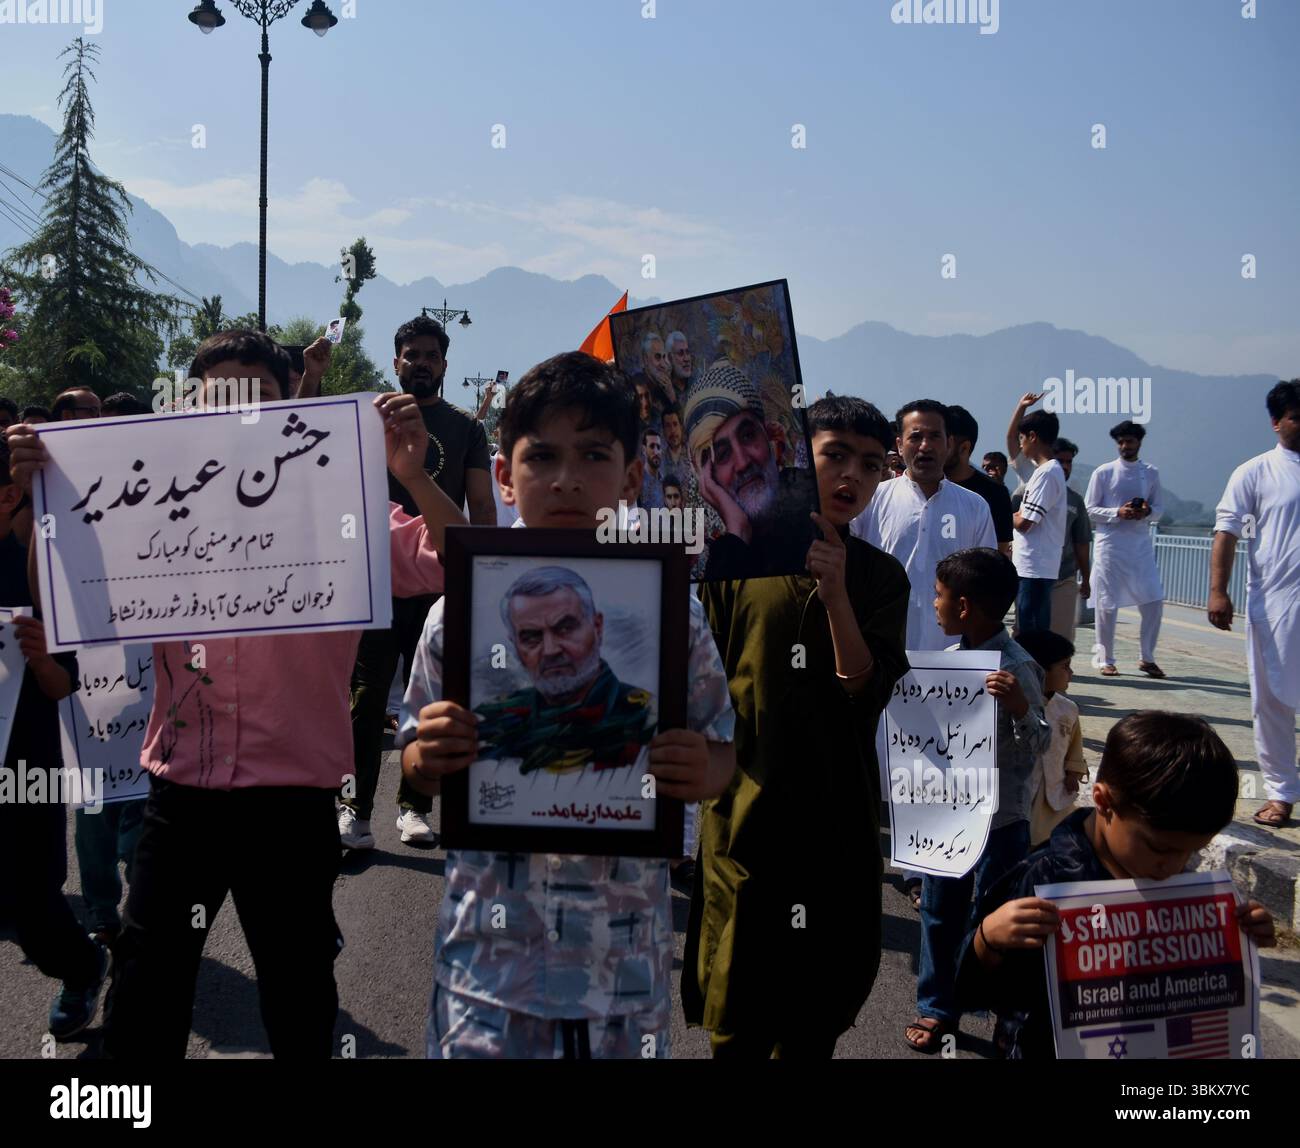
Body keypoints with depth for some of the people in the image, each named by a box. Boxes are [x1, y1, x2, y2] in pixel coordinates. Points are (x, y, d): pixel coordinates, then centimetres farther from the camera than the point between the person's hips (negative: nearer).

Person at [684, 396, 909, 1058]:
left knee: (817, 1025, 15)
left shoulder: (880, 576, 2)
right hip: (744, 811, -2)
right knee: (739, 1025, 9)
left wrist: (835, 593, -20)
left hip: (839, 819, 2)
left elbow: (867, 691, -10)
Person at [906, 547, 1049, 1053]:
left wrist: (1019, 706, -37)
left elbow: (1037, 745, -19)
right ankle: (937, 1006, 30)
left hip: (999, 817, -7)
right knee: (939, 909, 15)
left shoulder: (1017, 668, -18)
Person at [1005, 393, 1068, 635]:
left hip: (1035, 568, -9)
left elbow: (1023, 523, -18)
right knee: (1033, 634, 11)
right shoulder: (1038, 469, 14)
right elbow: (1009, 439, 27)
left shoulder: (1047, 473, -14)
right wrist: (1021, 407, 18)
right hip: (1032, 567, 9)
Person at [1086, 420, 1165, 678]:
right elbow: (1089, 510, -2)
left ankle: (1147, 658, 15)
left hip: (1141, 544, 3)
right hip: (1111, 545, -3)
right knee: (1107, 604, 1)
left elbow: (1159, 508, 13)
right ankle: (1106, 660, 13)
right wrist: (1118, 513, -16)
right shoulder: (1104, 472, -1)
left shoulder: (1151, 473, 9)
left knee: (1154, 601, 0)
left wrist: (1147, 511, -10)